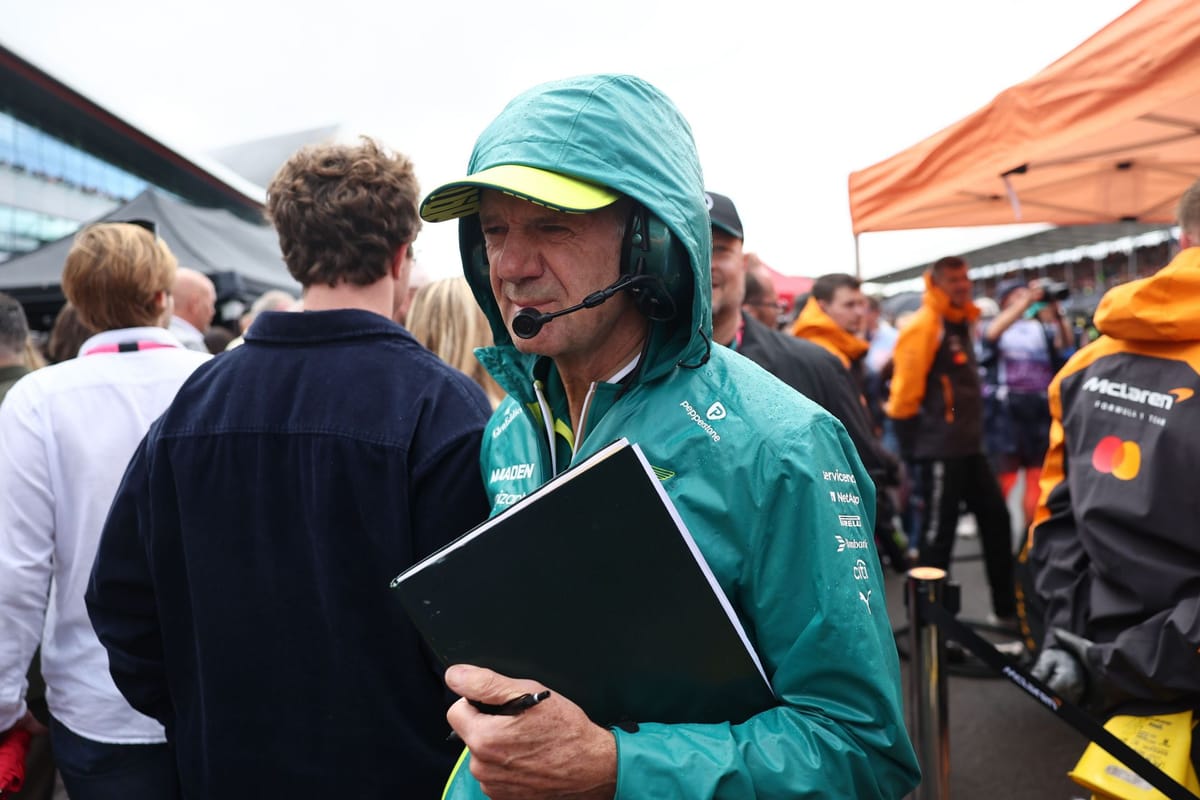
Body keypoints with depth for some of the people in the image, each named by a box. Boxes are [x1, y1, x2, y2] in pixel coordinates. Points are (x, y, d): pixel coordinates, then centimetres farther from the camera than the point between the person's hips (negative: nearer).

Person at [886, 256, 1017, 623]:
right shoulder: (923, 326, -14)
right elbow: (906, 387, -19)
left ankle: (1007, 607, 27)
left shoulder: (961, 323, 16)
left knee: (995, 518, 14)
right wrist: (911, 438, -14)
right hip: (940, 447, -10)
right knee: (937, 533, -3)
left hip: (969, 444, 10)